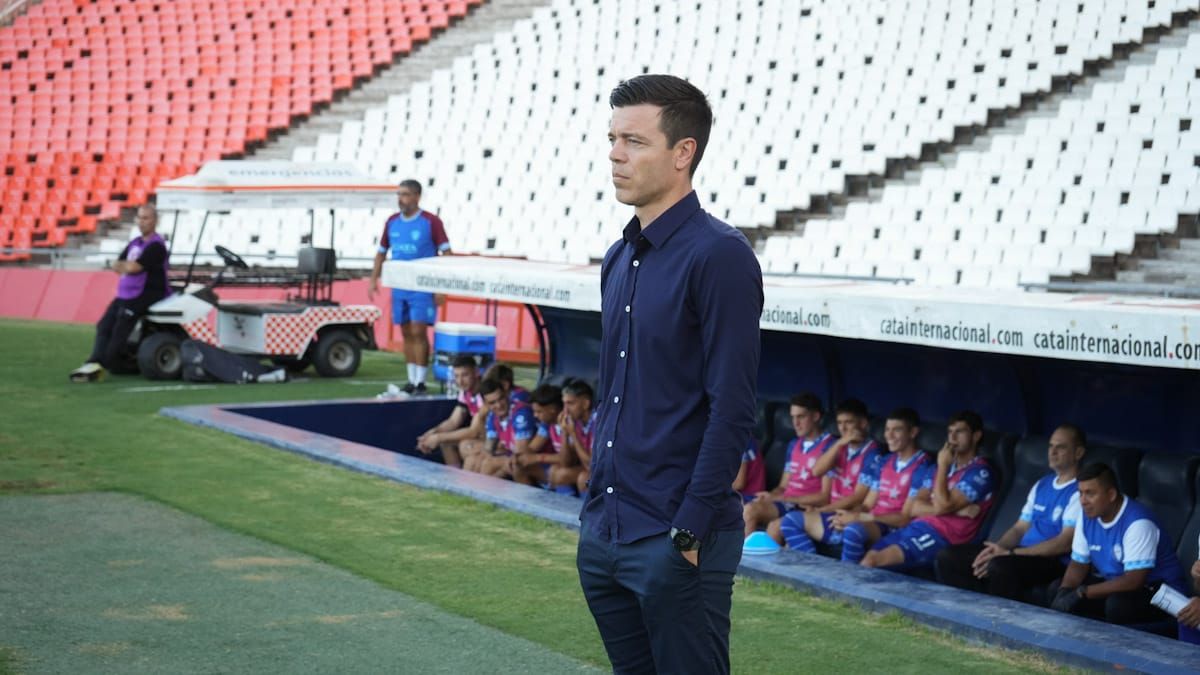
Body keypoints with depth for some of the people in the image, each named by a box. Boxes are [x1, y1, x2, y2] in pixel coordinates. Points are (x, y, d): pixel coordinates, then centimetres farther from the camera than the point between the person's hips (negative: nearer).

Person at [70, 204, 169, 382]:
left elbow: (133, 267, -22)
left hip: (146, 296, -9)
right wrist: (127, 266, -8)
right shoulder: (136, 242, 17)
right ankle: (95, 363, -10)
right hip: (125, 294, 9)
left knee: (119, 332, -19)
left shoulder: (155, 246, -13)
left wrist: (122, 265, 0)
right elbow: (116, 265, 13)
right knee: (104, 326, -3)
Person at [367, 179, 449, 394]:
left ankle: (420, 382, -6)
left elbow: (446, 253, -7)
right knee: (407, 333, 8)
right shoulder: (392, 222, 9)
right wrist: (373, 279, 10)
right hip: (399, 286, 5)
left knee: (418, 332, -10)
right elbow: (381, 252, 18)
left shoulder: (431, 222, -7)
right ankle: (411, 380, 15)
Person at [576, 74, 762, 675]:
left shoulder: (718, 255, -13)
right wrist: (596, 503, 15)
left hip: (677, 543, -8)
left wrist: (689, 532, -18)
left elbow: (732, 410, -17)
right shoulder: (620, 258, 12)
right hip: (602, 534, 8)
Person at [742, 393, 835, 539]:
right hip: (785, 505, 6)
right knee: (749, 510, -23)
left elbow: (825, 497, -10)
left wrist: (778, 499, -13)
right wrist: (769, 497, -5)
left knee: (775, 527, -34)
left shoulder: (829, 446, -5)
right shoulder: (794, 445, 19)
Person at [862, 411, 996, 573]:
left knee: (873, 562, -25)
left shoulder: (980, 472, -2)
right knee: (868, 557, -16)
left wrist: (943, 466, -2)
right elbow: (915, 507, 11)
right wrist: (954, 510, -7)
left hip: (941, 537, -8)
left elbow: (942, 506, -14)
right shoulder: (946, 466, 23)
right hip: (916, 527, 8)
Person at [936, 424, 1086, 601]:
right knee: (949, 557, -6)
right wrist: (997, 548, -3)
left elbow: (1065, 544, -16)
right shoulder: (1042, 485, 21)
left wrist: (1010, 553, -19)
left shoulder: (1080, 492, -7)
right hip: (1022, 554, 9)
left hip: (1053, 561, -8)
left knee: (1000, 566, -40)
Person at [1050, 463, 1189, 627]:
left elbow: (1134, 581, -30)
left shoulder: (1138, 522, -27)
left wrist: (1083, 593, -30)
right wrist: (1063, 593, -17)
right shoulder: (1088, 516, -2)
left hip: (1157, 590, -8)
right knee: (1057, 589, -5)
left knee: (1117, 603, -37)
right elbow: (1078, 564, 4)